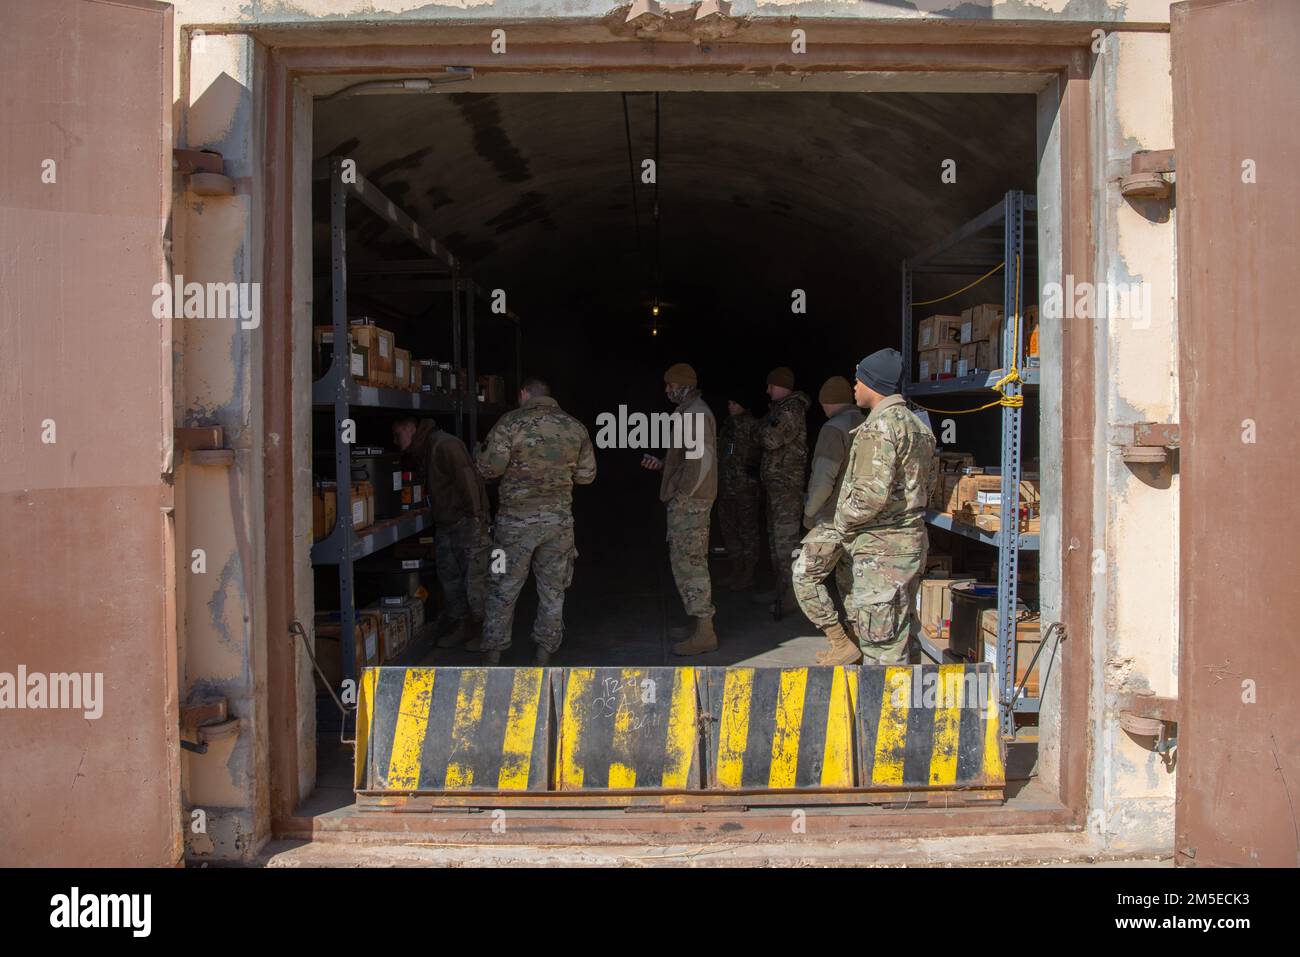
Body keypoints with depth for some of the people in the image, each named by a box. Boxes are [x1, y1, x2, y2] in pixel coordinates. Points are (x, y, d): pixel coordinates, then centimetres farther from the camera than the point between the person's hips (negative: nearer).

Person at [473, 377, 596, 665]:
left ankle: (492, 653, 17)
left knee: (503, 588, 9)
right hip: (559, 519, 3)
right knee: (552, 588, 13)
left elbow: (489, 468, -10)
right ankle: (544, 654, 18)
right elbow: (586, 475, 10)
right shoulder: (576, 427, 4)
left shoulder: (510, 422, -8)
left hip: (517, 519, -2)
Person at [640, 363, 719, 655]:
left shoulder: (695, 414, -14)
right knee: (688, 562, 16)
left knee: (689, 564, -8)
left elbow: (701, 460, -23)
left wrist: (681, 494, -18)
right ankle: (698, 623, 25)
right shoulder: (689, 412, 17)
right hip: (689, 501, 11)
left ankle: (704, 633, -3)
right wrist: (661, 464, 13)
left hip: (689, 502, -11)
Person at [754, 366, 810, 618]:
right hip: (776, 483, 10)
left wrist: (764, 426, -3)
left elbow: (772, 440, -21)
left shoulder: (791, 410, -14)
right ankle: (779, 588, 24)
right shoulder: (780, 408, 16)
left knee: (786, 539, -8)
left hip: (787, 484, -10)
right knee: (776, 537, 15)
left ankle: (790, 594, -4)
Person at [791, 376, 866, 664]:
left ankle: (841, 643, -6)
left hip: (835, 519, -9)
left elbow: (824, 479, -19)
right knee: (849, 582, 14)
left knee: (804, 576, -5)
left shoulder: (834, 429, -14)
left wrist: (809, 512, -3)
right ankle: (853, 646, 18)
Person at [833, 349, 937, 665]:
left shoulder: (880, 425, -16)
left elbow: (873, 493, -24)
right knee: (897, 636, 19)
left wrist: (844, 521, -9)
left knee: (882, 643, -4)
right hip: (911, 541, 10)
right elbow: (925, 487, 20)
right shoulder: (916, 424, 15)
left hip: (881, 549, -10)